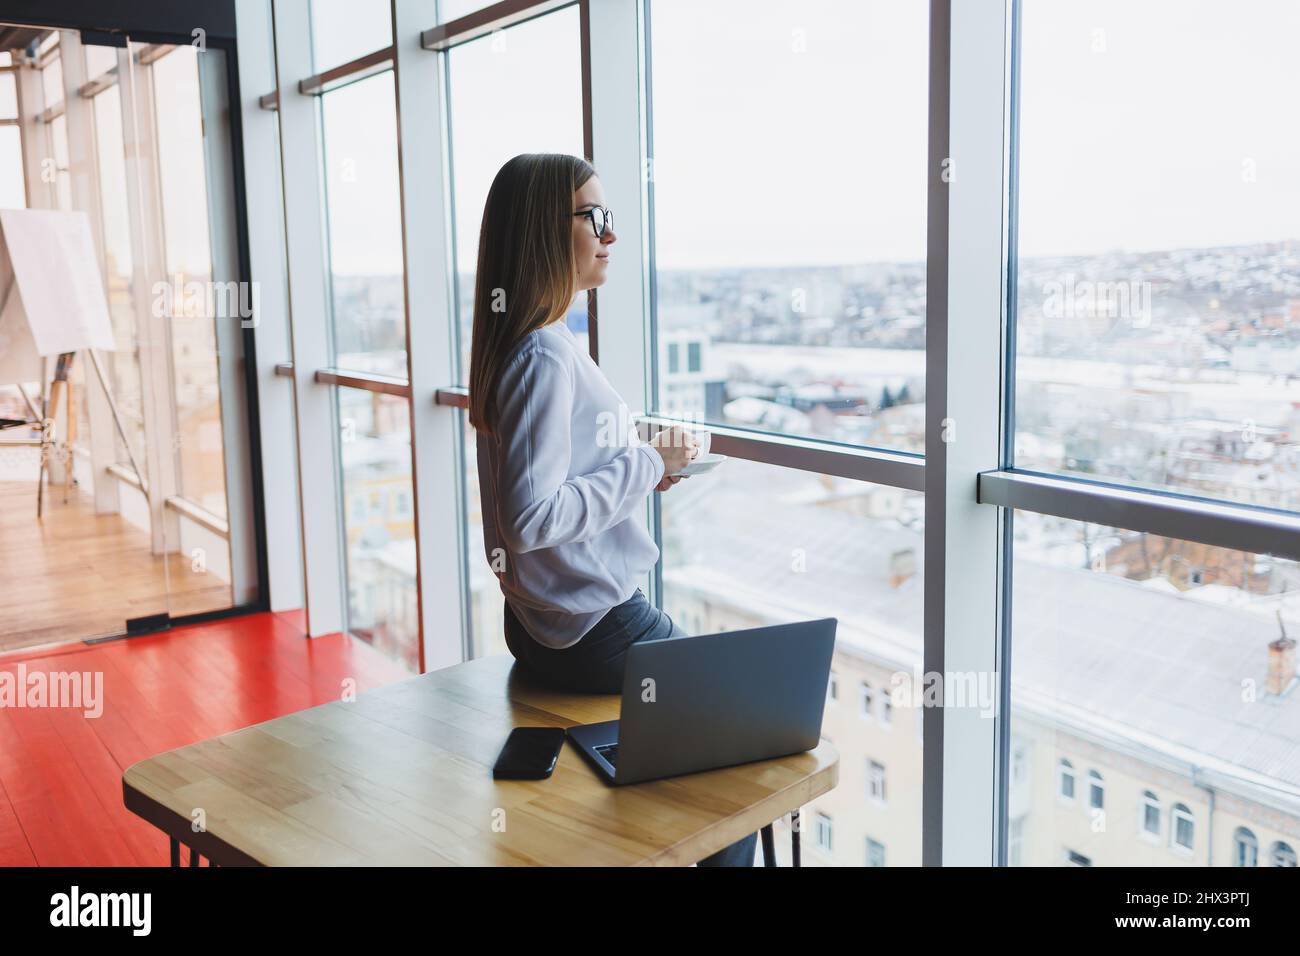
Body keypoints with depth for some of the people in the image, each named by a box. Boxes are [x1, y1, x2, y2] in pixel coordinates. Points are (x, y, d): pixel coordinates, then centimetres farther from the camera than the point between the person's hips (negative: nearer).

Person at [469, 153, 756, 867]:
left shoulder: (529, 344, 8)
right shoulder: (544, 356, -23)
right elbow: (532, 518, -28)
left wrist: (644, 466, 6)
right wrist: (647, 466, -18)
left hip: (552, 622, 10)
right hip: (594, 633, -10)